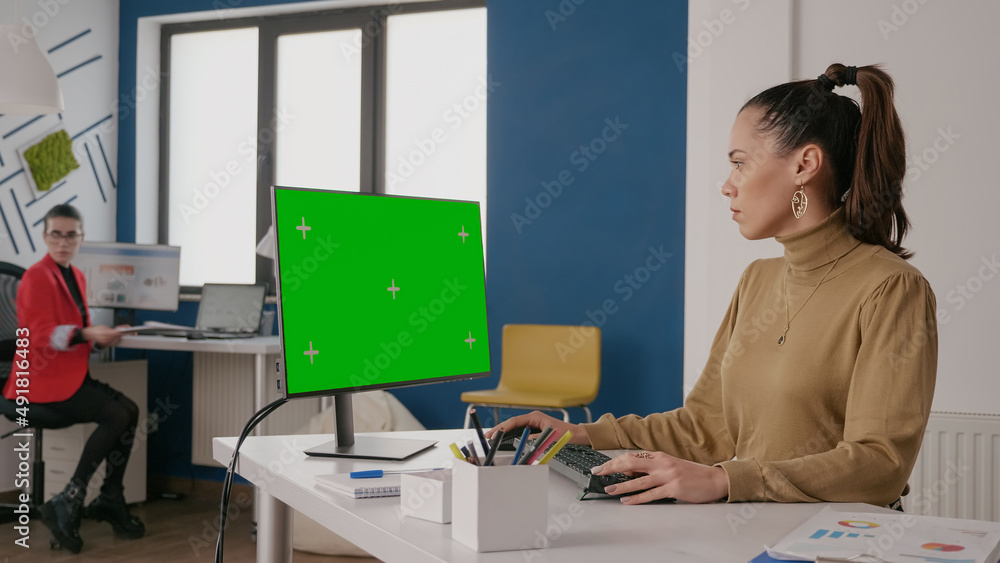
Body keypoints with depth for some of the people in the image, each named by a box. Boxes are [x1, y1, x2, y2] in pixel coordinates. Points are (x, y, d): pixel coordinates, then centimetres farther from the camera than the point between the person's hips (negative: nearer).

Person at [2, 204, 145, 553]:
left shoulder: (75, 276, 15)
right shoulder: (37, 276, -11)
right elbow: (40, 335, -19)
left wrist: (101, 336, -1)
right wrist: (86, 334, -33)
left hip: (72, 375, 8)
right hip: (44, 380, -8)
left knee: (130, 411, -13)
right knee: (116, 416, -22)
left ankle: (110, 501, -3)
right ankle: (68, 504, -13)